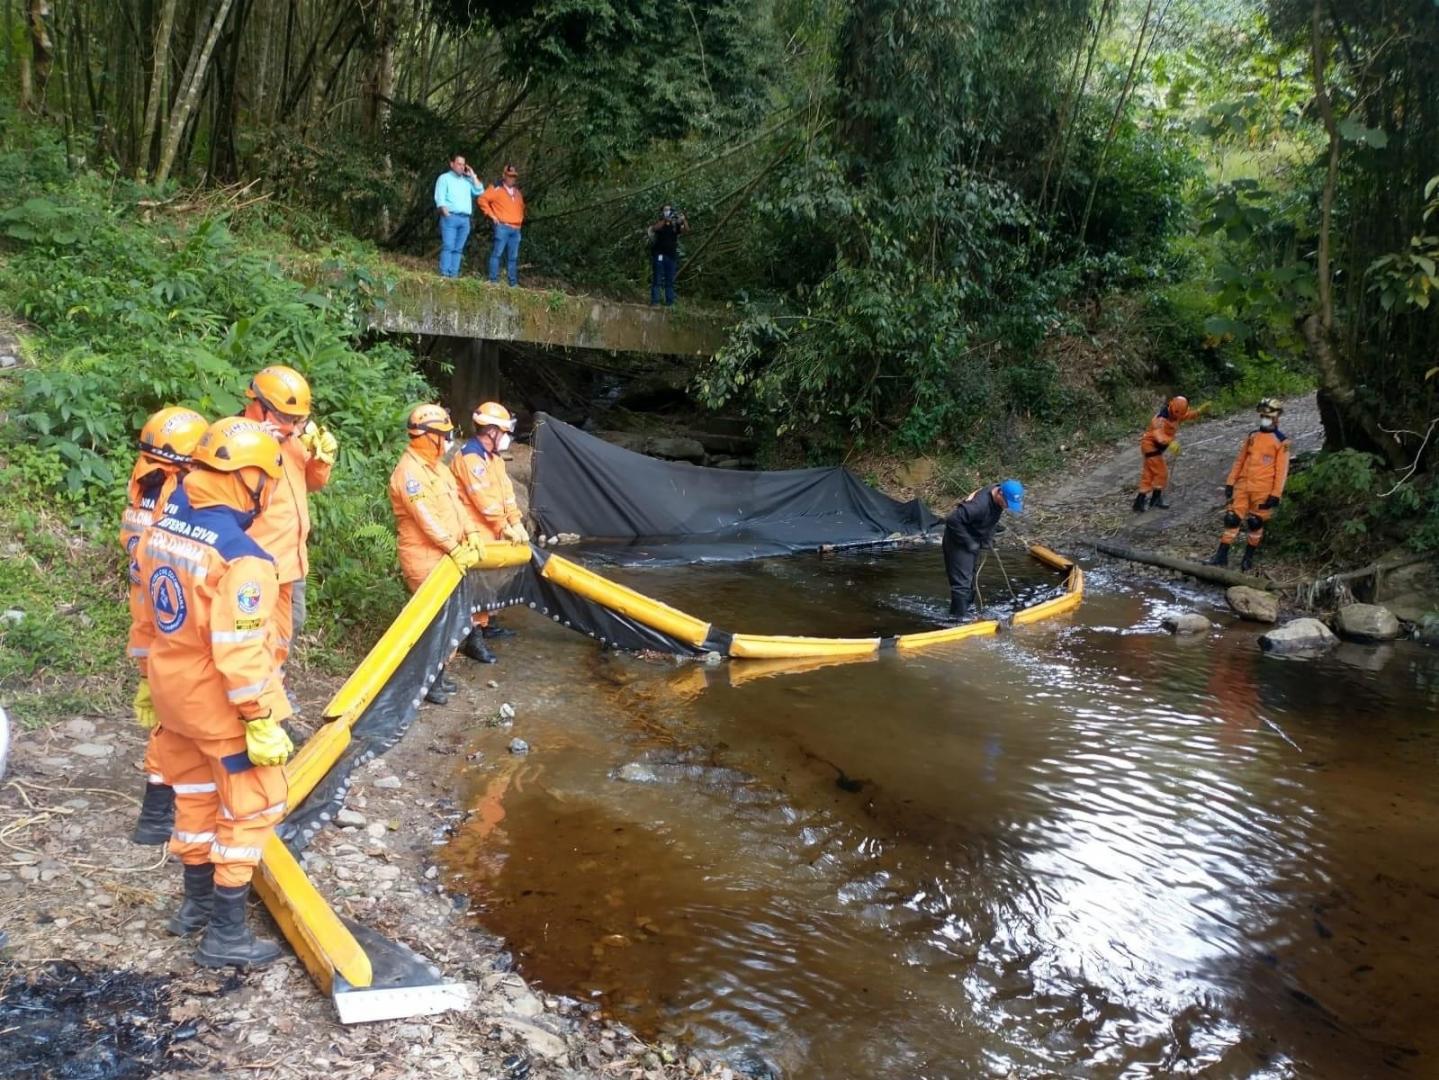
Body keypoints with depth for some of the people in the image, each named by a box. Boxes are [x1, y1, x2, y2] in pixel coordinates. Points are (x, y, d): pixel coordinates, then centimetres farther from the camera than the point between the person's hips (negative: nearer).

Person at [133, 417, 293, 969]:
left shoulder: (161, 529, -1)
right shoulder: (240, 557, -28)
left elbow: (150, 616, 10)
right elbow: (240, 653, -27)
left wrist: (154, 682, 22)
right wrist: (261, 721, -18)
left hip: (172, 691, 8)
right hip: (221, 703, -8)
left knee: (195, 799, 24)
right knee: (253, 808, 7)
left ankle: (198, 904, 40)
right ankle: (225, 934, 14)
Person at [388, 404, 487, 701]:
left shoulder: (437, 466, 13)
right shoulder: (409, 471, -19)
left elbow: (455, 502, 13)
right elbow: (426, 518, -24)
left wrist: (471, 535, 0)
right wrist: (455, 549, -22)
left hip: (447, 555, 10)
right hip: (425, 558, -10)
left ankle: (436, 674, 25)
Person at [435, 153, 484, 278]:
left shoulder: (467, 180, 22)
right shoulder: (444, 178, 7)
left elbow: (480, 191, 10)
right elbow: (440, 198, -3)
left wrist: (473, 176, 9)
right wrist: (446, 213, -18)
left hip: (465, 219, 5)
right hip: (450, 217, -5)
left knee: (458, 249, 1)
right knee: (448, 246, -13)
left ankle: (454, 274, 0)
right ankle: (444, 274, -16)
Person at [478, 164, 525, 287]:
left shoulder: (517, 192, 22)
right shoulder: (497, 189, 0)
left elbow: (521, 206, 37)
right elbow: (483, 200, -7)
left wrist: (520, 218, 21)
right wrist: (492, 215, -8)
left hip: (516, 229, 7)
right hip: (502, 227, -6)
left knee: (513, 257, 7)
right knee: (497, 253, -10)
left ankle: (513, 283, 10)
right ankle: (493, 280, -10)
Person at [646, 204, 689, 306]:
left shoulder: (675, 225, 10)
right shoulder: (659, 223, 3)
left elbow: (686, 230, -4)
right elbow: (655, 228, -19)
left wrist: (684, 220, -23)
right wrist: (665, 220, -31)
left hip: (671, 256, 3)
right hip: (659, 255, -3)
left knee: (670, 281, 6)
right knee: (657, 280, -5)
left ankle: (669, 302, 9)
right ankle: (654, 302, -6)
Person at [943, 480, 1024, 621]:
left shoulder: (998, 499, -8)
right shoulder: (980, 504, -35)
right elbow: (952, 521, -33)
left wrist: (988, 538, -1)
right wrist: (968, 542, -26)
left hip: (973, 541, 9)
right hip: (959, 542, -9)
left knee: (970, 581, 18)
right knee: (962, 582, -10)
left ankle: (965, 612, 30)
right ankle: (959, 618, -7)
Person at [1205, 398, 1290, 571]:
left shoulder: (1281, 441, -6)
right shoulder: (1252, 436, 10)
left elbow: (1282, 470, -7)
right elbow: (1239, 460, 14)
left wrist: (1276, 494, -12)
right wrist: (1230, 482, 9)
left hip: (1263, 490, -4)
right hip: (1243, 485, 4)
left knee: (1255, 523, 5)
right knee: (1232, 518, 0)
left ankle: (1248, 558, 19)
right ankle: (1221, 556, 4)